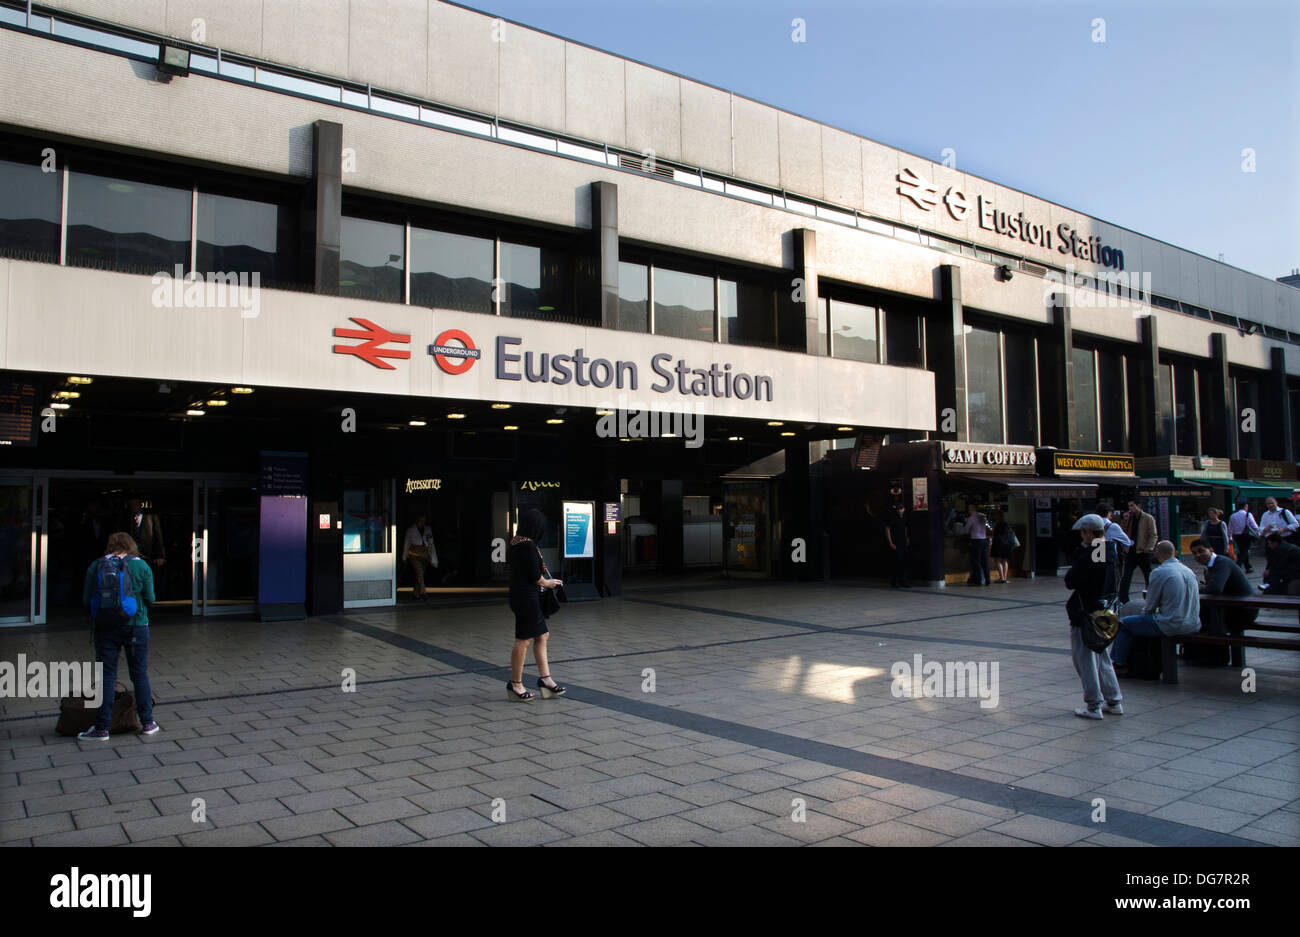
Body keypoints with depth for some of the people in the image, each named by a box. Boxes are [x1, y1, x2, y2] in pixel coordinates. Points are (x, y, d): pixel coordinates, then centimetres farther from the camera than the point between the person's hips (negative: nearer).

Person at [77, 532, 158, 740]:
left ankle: (102, 728, 6)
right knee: (140, 674, 9)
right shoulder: (141, 566, -3)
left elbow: (86, 600, 1)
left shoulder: (96, 566, 0)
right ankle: (147, 723, 15)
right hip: (136, 626, 0)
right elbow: (150, 599, -2)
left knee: (106, 676, 5)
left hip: (105, 627, 1)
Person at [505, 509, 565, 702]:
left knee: (541, 637, 14)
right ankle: (515, 684, 11)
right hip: (527, 597, -10)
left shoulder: (515, 542, 8)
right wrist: (547, 583, 1)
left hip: (518, 594, 10)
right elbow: (535, 577, -20)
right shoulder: (528, 545, -20)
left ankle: (545, 678, 18)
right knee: (523, 640, 0)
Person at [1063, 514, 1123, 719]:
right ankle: (1114, 701, 24)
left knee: (1084, 658, 2)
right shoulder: (1111, 551, 3)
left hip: (1086, 614, -9)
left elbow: (1070, 582, -17)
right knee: (1101, 656, 20)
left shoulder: (1089, 556, -22)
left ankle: (1093, 705, 6)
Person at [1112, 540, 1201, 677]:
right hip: (1193, 626, 8)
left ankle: (1121, 665, 15)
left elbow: (1150, 607, -5)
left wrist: (1144, 613, 16)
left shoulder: (1159, 572, -12)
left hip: (1172, 627, -8)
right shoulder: (1189, 571, 10)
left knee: (1124, 623, 4)